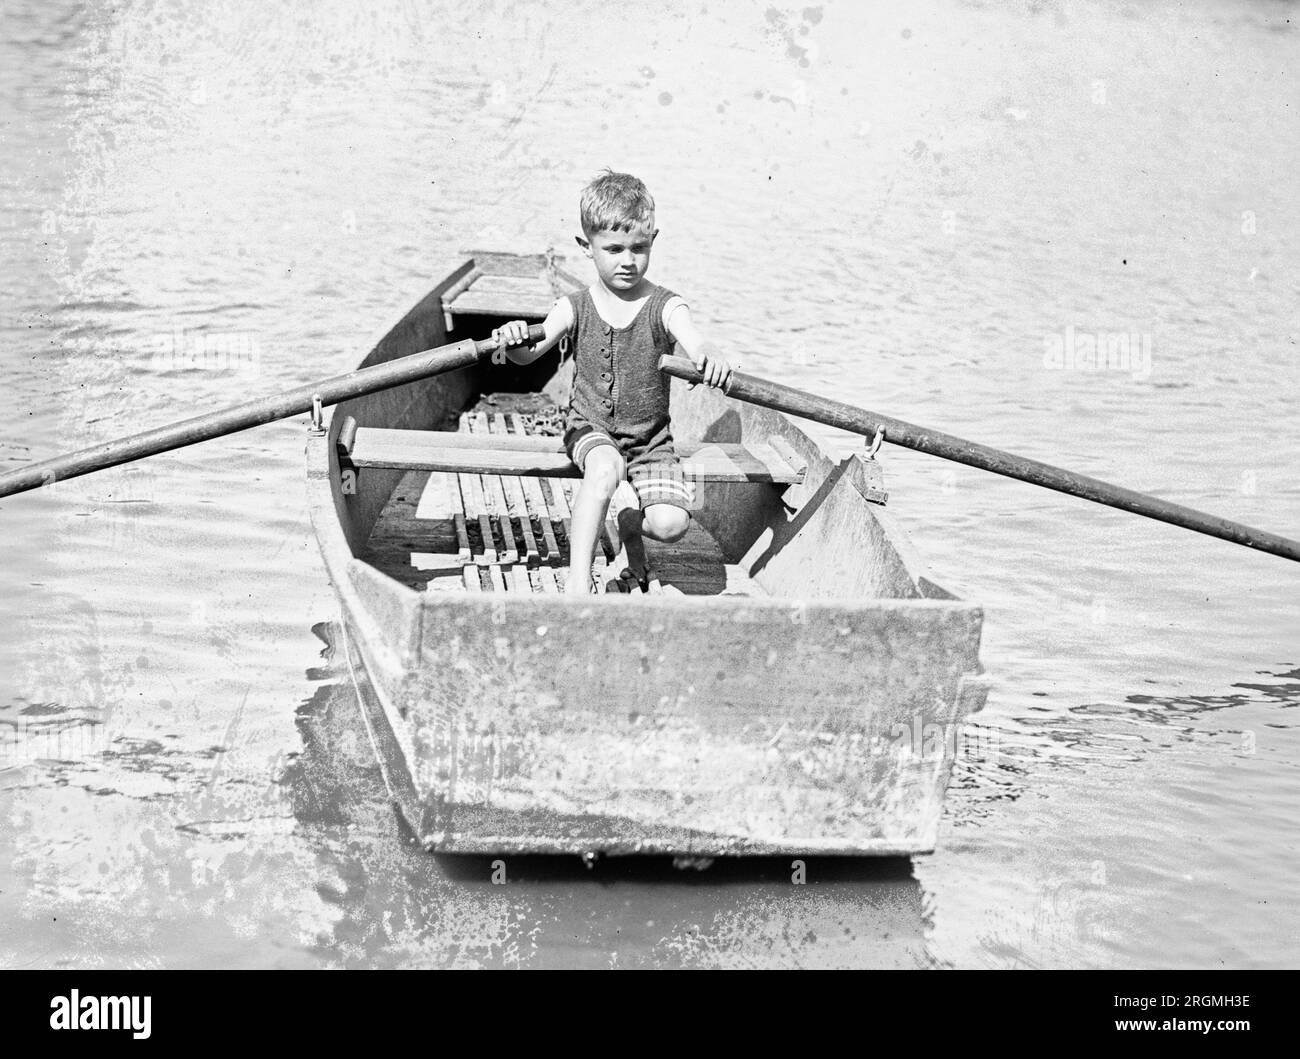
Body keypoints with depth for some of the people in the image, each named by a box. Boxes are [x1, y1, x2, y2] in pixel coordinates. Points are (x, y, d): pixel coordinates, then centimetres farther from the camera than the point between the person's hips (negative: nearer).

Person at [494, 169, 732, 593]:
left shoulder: (665, 308, -10)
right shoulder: (575, 308, -6)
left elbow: (695, 345, -29)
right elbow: (529, 355, -16)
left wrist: (710, 357, -54)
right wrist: (515, 340, -41)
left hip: (650, 437, 1)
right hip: (590, 428, -1)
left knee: (671, 522, -19)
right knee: (606, 468, -36)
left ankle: (630, 525, 17)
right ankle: (578, 577, -33)